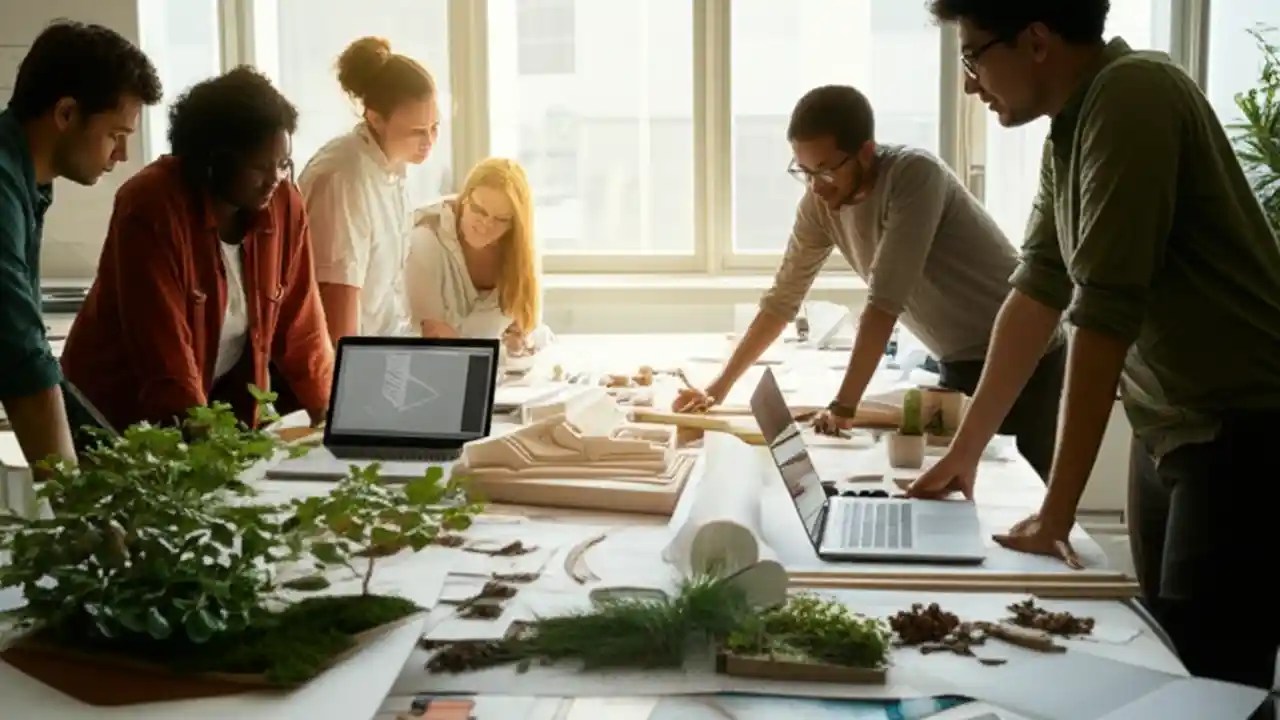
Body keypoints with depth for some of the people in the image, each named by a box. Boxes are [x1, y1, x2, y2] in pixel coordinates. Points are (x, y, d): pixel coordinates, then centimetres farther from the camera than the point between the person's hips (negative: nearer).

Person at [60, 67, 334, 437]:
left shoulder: (284, 204, -6)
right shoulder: (150, 207, -20)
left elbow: (301, 324, -1)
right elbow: (163, 354, -24)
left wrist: (331, 419, -8)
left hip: (222, 404, 5)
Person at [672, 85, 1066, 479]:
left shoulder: (914, 175, -26)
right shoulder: (819, 202, -6)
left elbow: (885, 299, -29)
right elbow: (782, 299, 3)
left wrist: (844, 406, -29)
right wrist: (720, 387, 4)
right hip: (961, 362, 6)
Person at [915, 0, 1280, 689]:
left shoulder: (1130, 96, -20)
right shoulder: (1073, 125, 8)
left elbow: (1104, 313, -22)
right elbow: (1037, 289, 13)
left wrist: (1057, 508, -19)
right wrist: (965, 449, 15)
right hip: (1169, 426, 9)